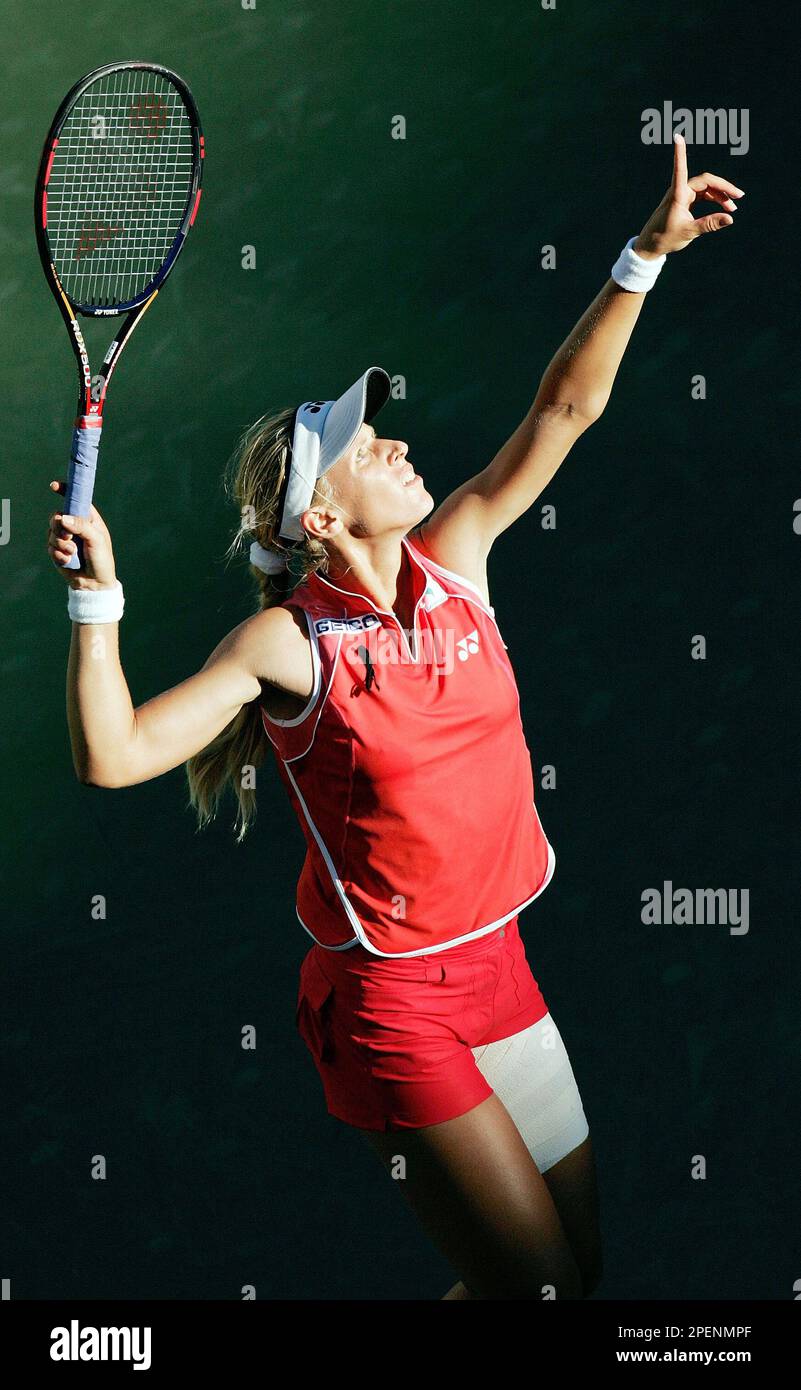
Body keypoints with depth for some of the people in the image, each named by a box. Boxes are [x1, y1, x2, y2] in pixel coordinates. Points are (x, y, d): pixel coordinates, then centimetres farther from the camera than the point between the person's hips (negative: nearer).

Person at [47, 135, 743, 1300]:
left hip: (496, 964, 6)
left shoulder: (452, 559, 0)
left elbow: (566, 407, 4)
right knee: (536, 1280, -5)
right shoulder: (286, 643, -15)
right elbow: (113, 756, -23)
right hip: (388, 998, -6)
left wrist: (647, 253, -1)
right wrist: (98, 595, -31)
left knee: (585, 1258, 13)